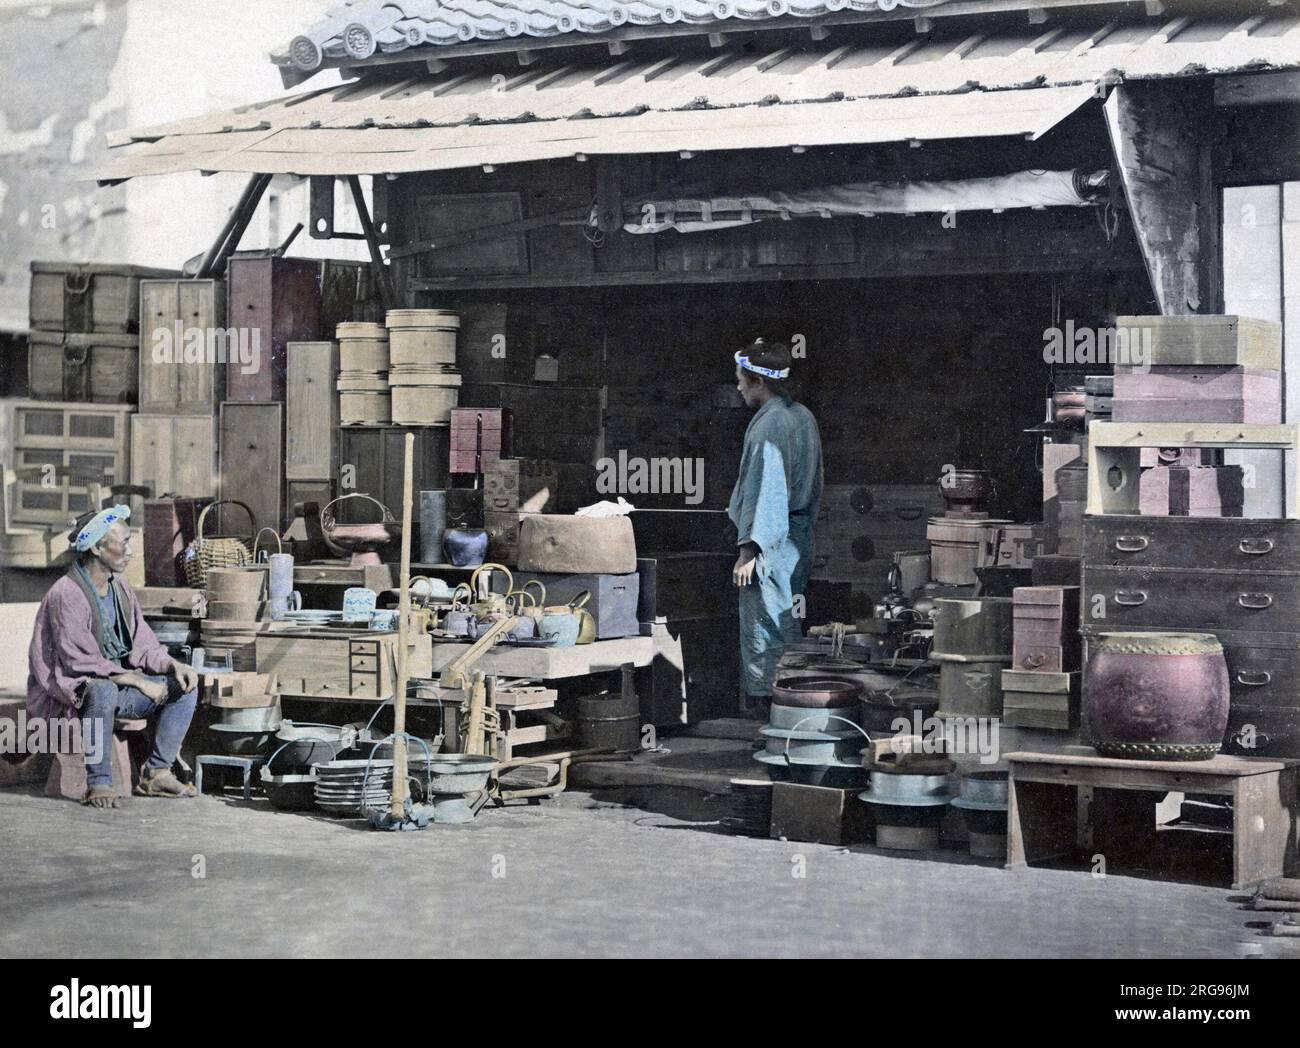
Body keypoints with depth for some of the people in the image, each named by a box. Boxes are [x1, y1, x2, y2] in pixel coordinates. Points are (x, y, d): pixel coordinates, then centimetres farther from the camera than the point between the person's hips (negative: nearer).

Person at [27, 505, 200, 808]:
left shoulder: (120, 590, 7)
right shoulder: (67, 595, -20)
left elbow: (142, 646, 9)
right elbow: (81, 662, -25)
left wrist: (173, 665, -11)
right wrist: (139, 682, -23)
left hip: (115, 683, 8)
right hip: (67, 696, -8)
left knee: (185, 686, -2)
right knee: (102, 691, -41)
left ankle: (156, 773, -2)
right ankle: (99, 783, -28)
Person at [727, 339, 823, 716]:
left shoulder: (767, 426, -18)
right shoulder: (804, 417, 10)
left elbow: (763, 491, -21)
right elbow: (814, 484, 16)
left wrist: (748, 550, -19)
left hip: (770, 543, -9)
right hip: (798, 537, 10)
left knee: (761, 628, -2)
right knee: (788, 623, 15)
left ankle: (762, 699, 1)